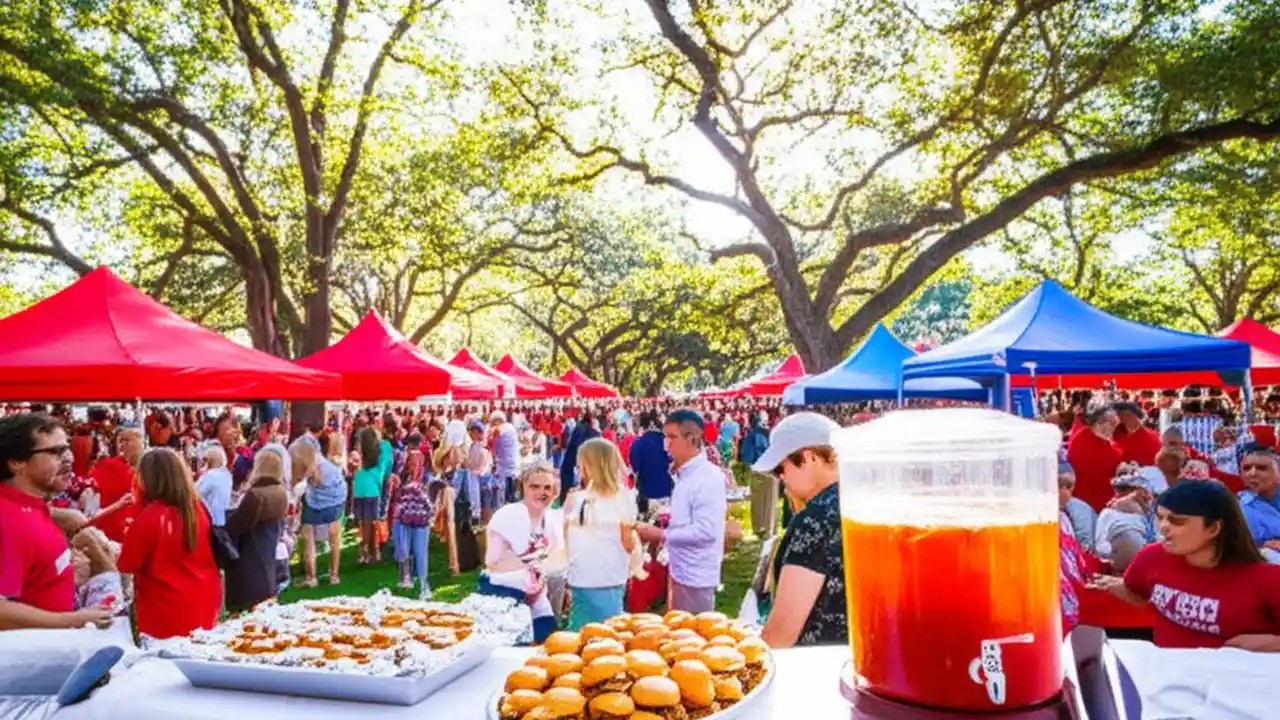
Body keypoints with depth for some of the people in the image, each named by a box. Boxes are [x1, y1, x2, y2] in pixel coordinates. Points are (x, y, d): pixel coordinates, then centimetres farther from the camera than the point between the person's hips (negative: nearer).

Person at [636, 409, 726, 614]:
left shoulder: (708, 477, -18)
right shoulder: (684, 475, 10)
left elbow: (706, 530, -25)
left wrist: (661, 535, -19)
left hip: (696, 576, -9)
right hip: (680, 572, 9)